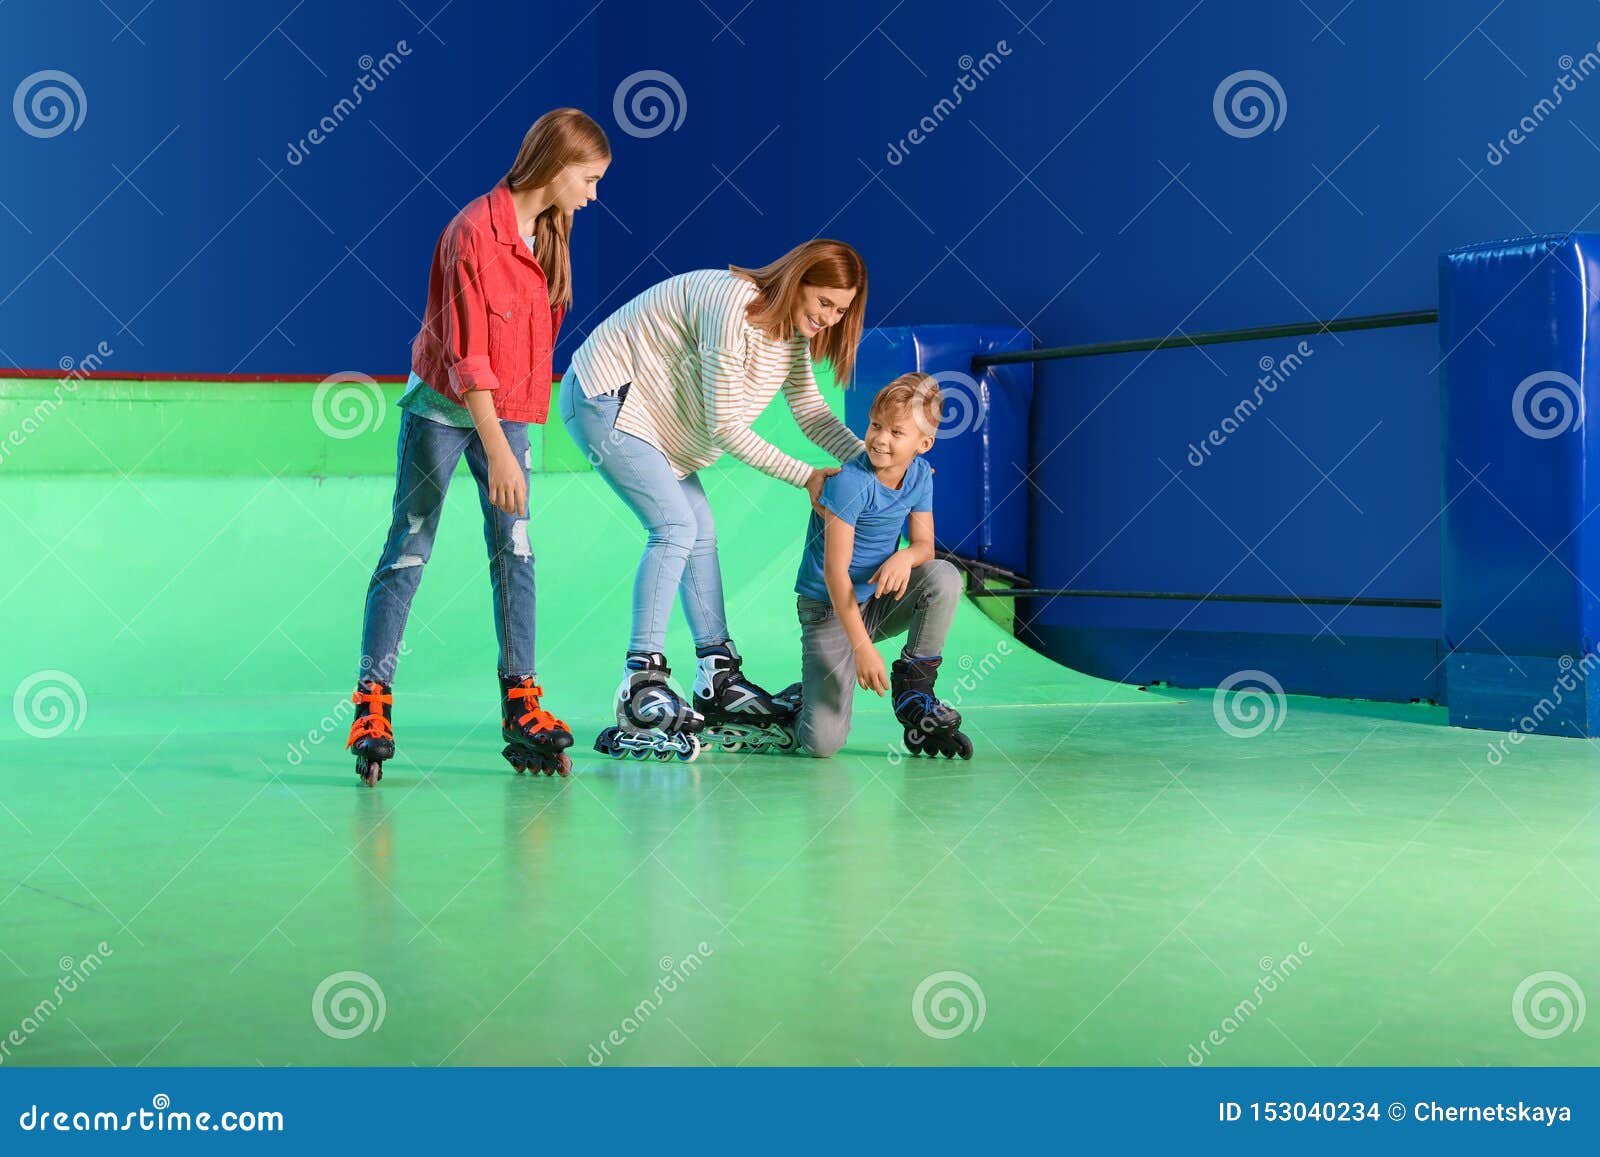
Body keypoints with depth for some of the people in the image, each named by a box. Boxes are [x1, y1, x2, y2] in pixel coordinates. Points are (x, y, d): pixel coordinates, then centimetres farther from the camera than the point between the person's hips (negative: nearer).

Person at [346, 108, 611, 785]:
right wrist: (496, 451, -28)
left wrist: (509, 437, 11)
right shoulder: (475, 233, -21)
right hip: (443, 407, -7)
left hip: (507, 409, 7)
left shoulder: (548, 229, 3)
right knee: (409, 551, -3)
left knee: (514, 552, 1)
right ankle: (372, 706, 1)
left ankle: (521, 707, 3)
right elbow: (466, 355, -24)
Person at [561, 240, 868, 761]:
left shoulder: (792, 330, 2)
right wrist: (804, 475, -21)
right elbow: (724, 425, -25)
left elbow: (811, 412, 2)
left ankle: (718, 680, 11)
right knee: (675, 526, -19)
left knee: (701, 533, 7)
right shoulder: (732, 307, -27)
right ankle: (640, 683, -19)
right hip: (604, 398, -10)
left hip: (654, 416, 10)